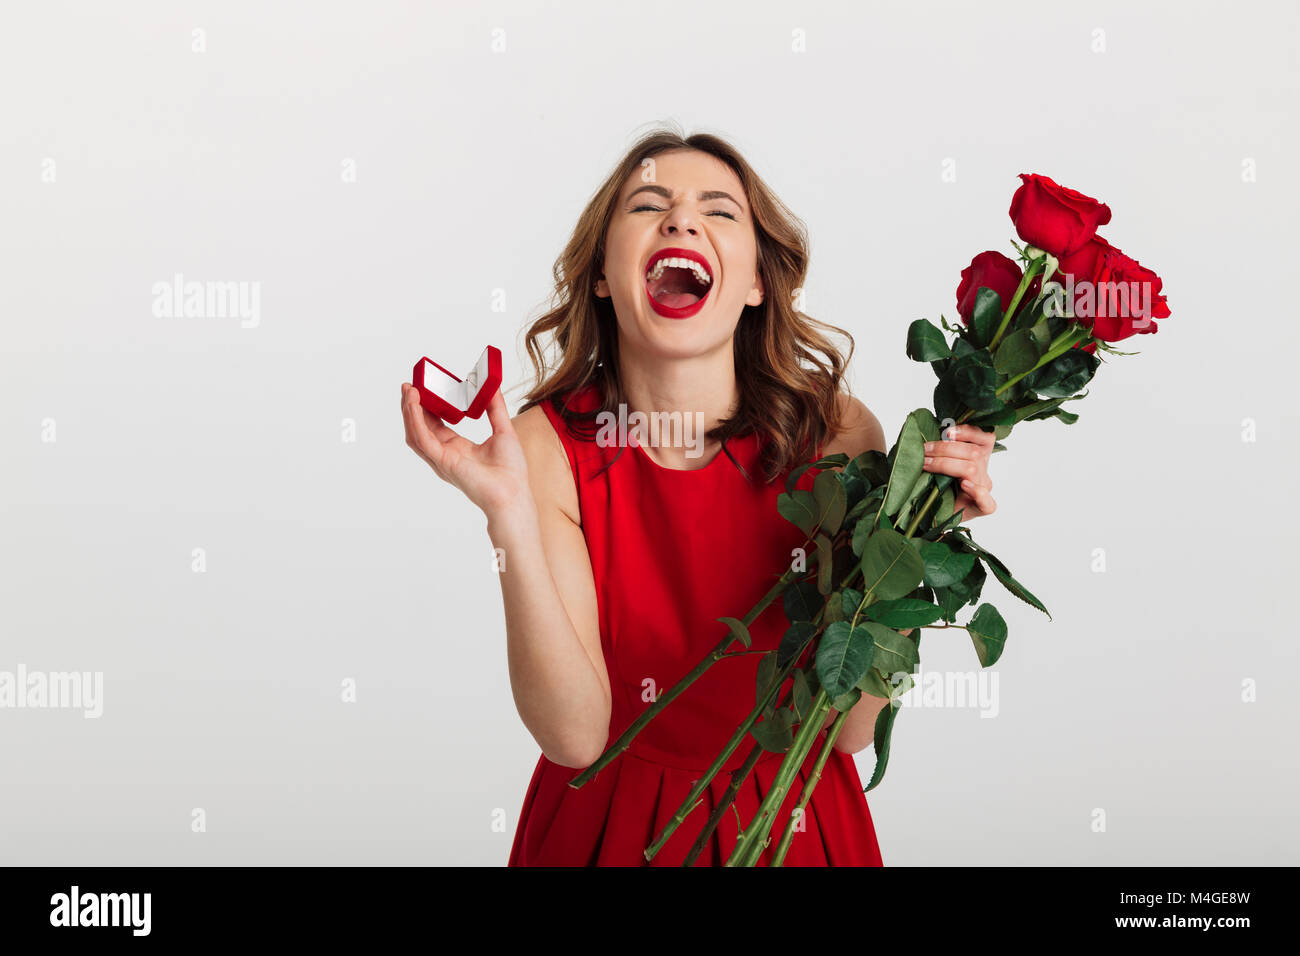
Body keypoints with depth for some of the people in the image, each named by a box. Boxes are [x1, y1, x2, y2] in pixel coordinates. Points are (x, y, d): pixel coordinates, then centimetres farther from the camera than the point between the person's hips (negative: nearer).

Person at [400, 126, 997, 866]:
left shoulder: (838, 433, -16)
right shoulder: (545, 448, -17)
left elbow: (849, 727, -16)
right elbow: (575, 735, -25)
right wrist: (509, 516, -34)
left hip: (798, 823, 1)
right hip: (607, 824, -1)